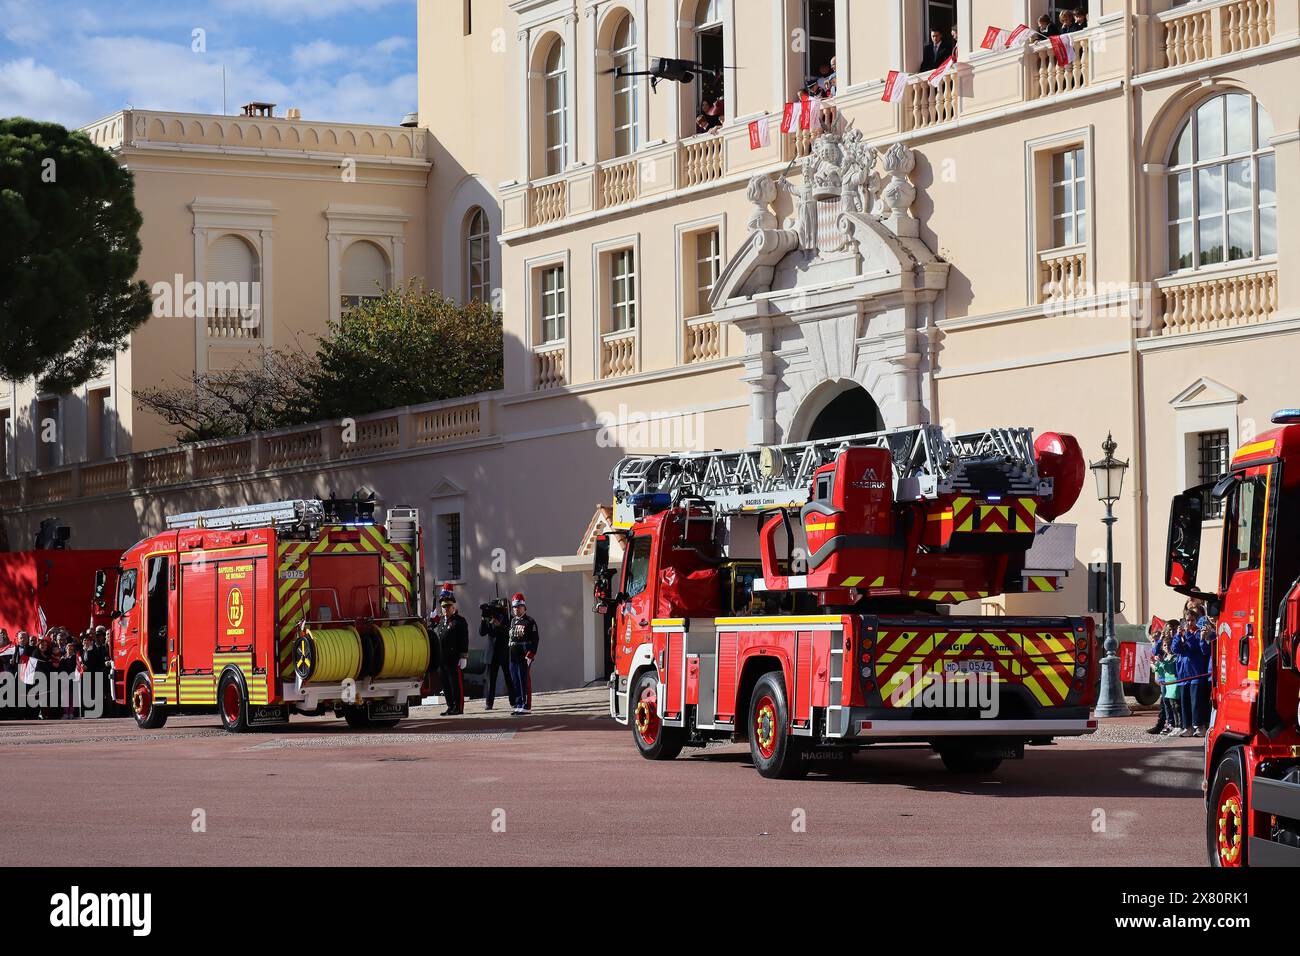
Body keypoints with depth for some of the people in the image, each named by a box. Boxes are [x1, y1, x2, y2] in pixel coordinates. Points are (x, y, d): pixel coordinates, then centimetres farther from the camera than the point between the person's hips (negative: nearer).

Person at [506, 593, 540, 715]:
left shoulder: (530, 622, -5)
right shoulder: (512, 621, 16)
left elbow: (534, 640, -10)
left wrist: (530, 655, -17)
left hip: (524, 656, -7)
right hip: (513, 657, 7)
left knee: (525, 681, -6)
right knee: (516, 682, 8)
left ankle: (526, 706, -4)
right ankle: (518, 705, 14)